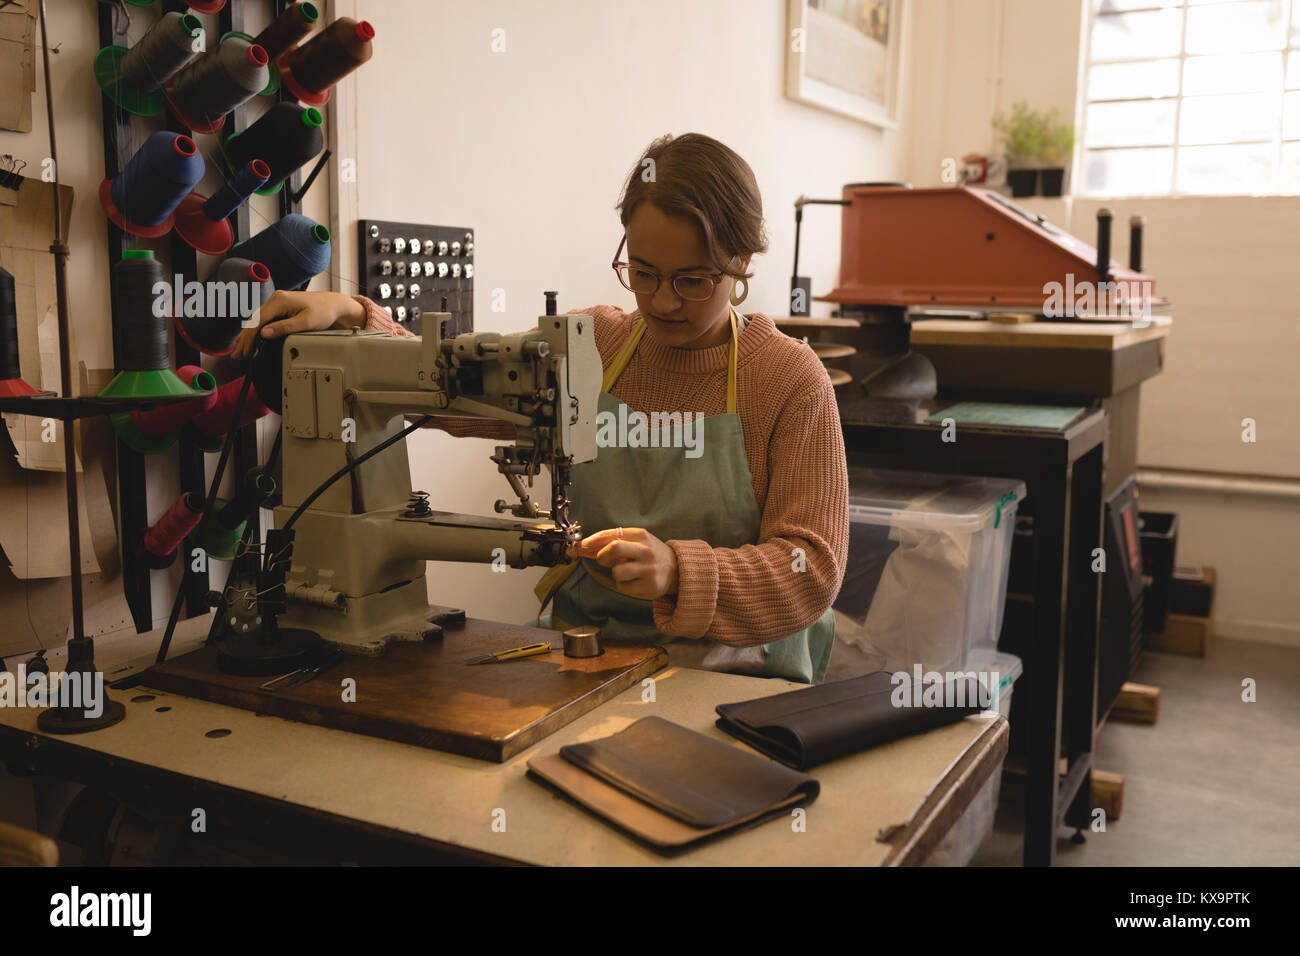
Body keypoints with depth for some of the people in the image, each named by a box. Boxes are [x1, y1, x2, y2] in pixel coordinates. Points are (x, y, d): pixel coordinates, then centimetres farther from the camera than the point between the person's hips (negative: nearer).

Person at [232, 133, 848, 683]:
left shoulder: (789, 378, -6)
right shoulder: (589, 344, 6)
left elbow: (813, 568, -10)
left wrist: (678, 572, -26)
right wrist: (348, 315, -8)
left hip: (739, 675, -3)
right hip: (586, 655, 4)